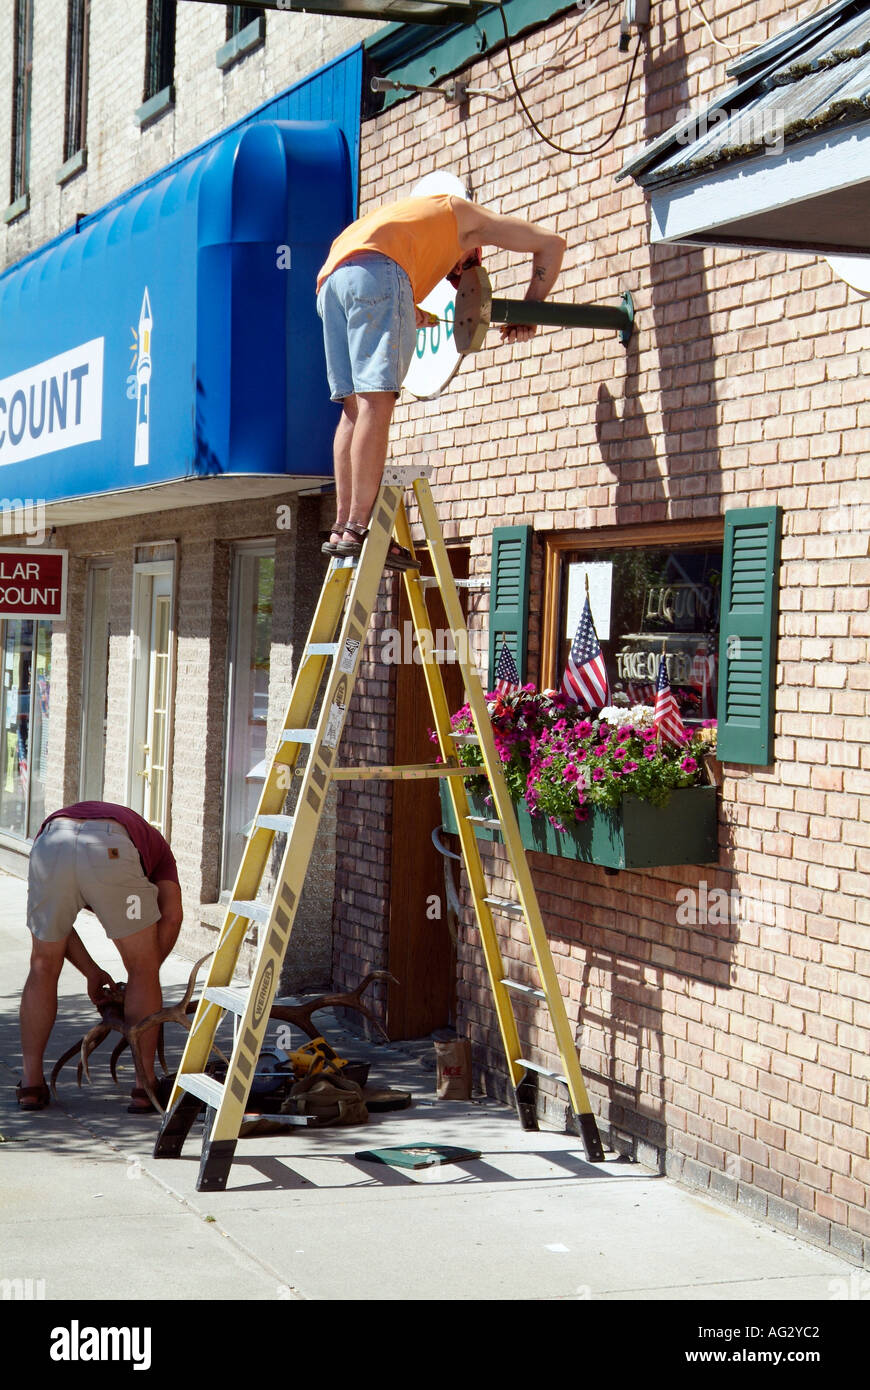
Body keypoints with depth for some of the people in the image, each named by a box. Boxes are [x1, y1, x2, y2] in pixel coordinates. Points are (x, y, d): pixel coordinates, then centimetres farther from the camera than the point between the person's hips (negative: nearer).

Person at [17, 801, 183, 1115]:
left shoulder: (52, 823, 44)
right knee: (143, 972, 17)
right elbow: (172, 915, 22)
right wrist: (145, 974, 32)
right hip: (111, 853, -2)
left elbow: (49, 923, 33)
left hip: (52, 850, 2)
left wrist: (91, 972, 38)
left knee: (43, 970, 23)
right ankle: (145, 1086, 19)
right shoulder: (153, 843, 40)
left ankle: (31, 1084, 27)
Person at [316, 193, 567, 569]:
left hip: (330, 280, 7)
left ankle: (342, 527, -2)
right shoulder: (464, 215, 28)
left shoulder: (410, 214, 43)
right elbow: (551, 243, 26)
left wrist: (406, 309, 28)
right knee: (376, 400, -14)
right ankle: (358, 528, -22)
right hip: (377, 271, -7)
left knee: (355, 405, 6)